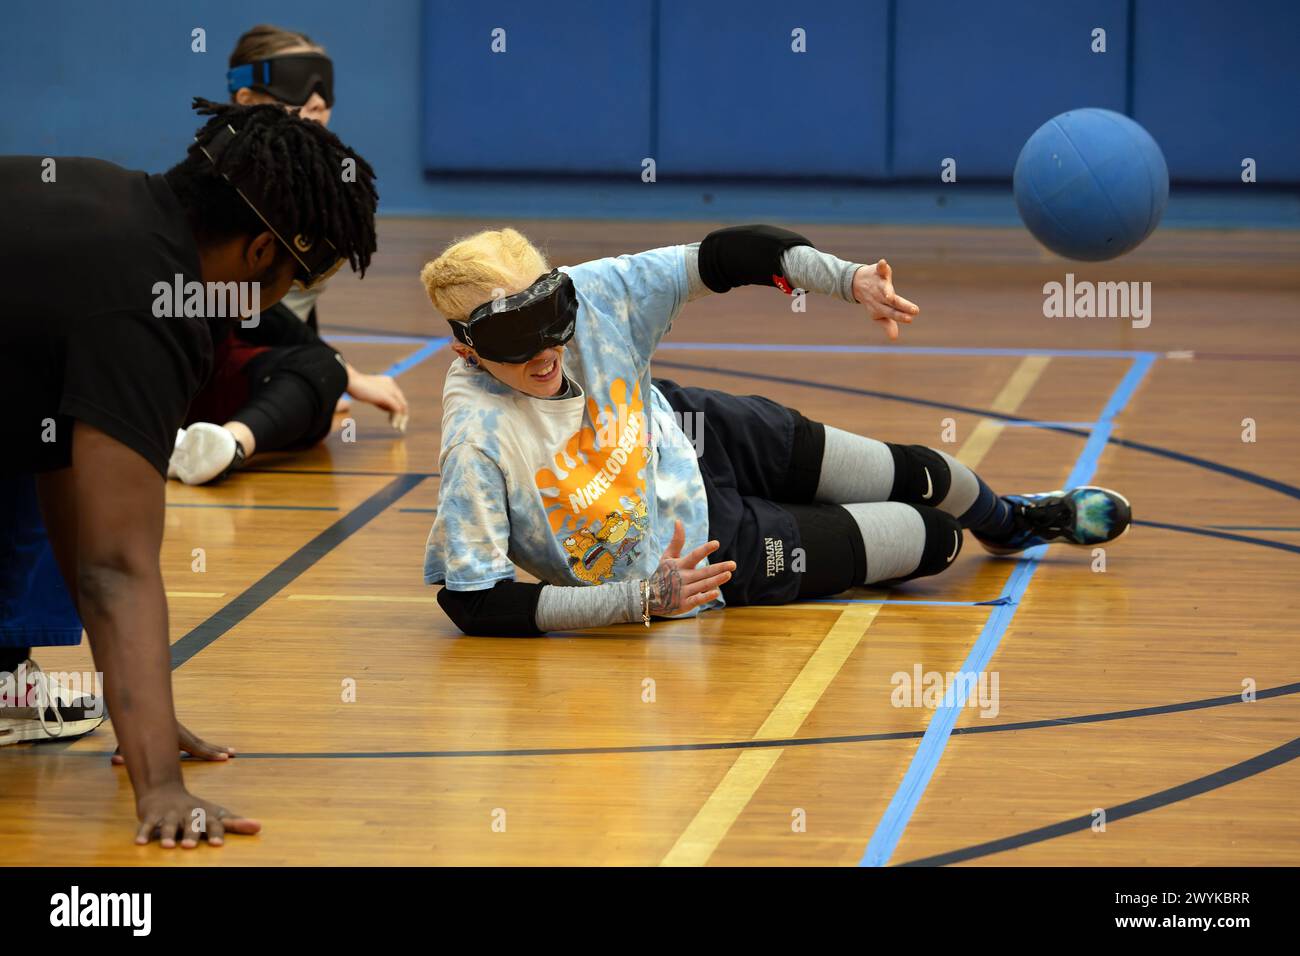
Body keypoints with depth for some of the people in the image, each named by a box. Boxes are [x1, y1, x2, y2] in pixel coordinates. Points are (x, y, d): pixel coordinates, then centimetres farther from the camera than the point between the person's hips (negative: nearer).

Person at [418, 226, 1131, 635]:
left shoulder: (591, 295, -26)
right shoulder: (480, 442, -38)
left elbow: (720, 258, -13)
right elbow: (471, 599, -36)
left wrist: (848, 280, -21)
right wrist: (641, 599, -38)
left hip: (691, 439, 4)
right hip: (693, 552, -4)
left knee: (918, 476, 22)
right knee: (931, 541, 7)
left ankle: (1007, 519, 60)